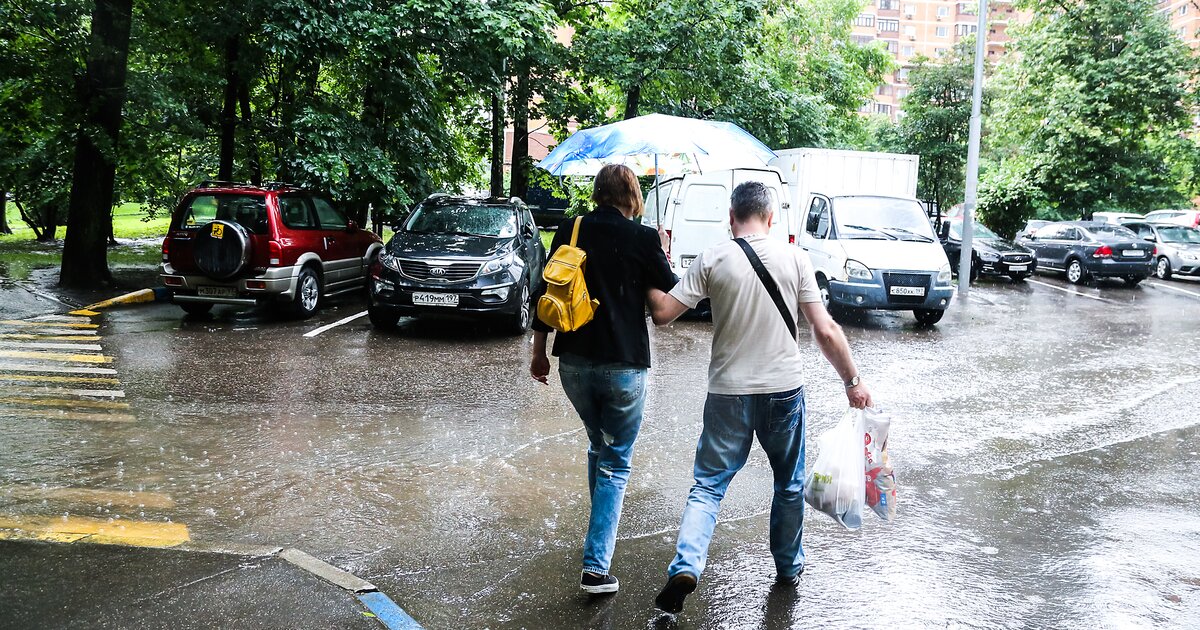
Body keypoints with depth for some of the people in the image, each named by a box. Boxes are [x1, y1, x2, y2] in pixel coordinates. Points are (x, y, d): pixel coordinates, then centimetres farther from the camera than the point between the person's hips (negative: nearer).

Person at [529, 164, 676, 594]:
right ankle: (596, 565, 1)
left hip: (574, 362, 4)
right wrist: (661, 258, 18)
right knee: (616, 463, 7)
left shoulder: (569, 233, 3)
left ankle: (603, 532, 36)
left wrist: (539, 352, 16)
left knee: (598, 447, 25)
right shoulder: (643, 239, -8)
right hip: (624, 365, -4)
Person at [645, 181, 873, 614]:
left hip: (728, 392, -1)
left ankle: (686, 566, -11)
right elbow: (826, 331, -6)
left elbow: (662, 313, -7)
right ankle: (789, 568, 35)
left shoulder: (712, 260, -6)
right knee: (790, 484, 20)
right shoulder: (794, 259, -4)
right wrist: (853, 382, 5)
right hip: (784, 390, 1)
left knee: (708, 485, 7)